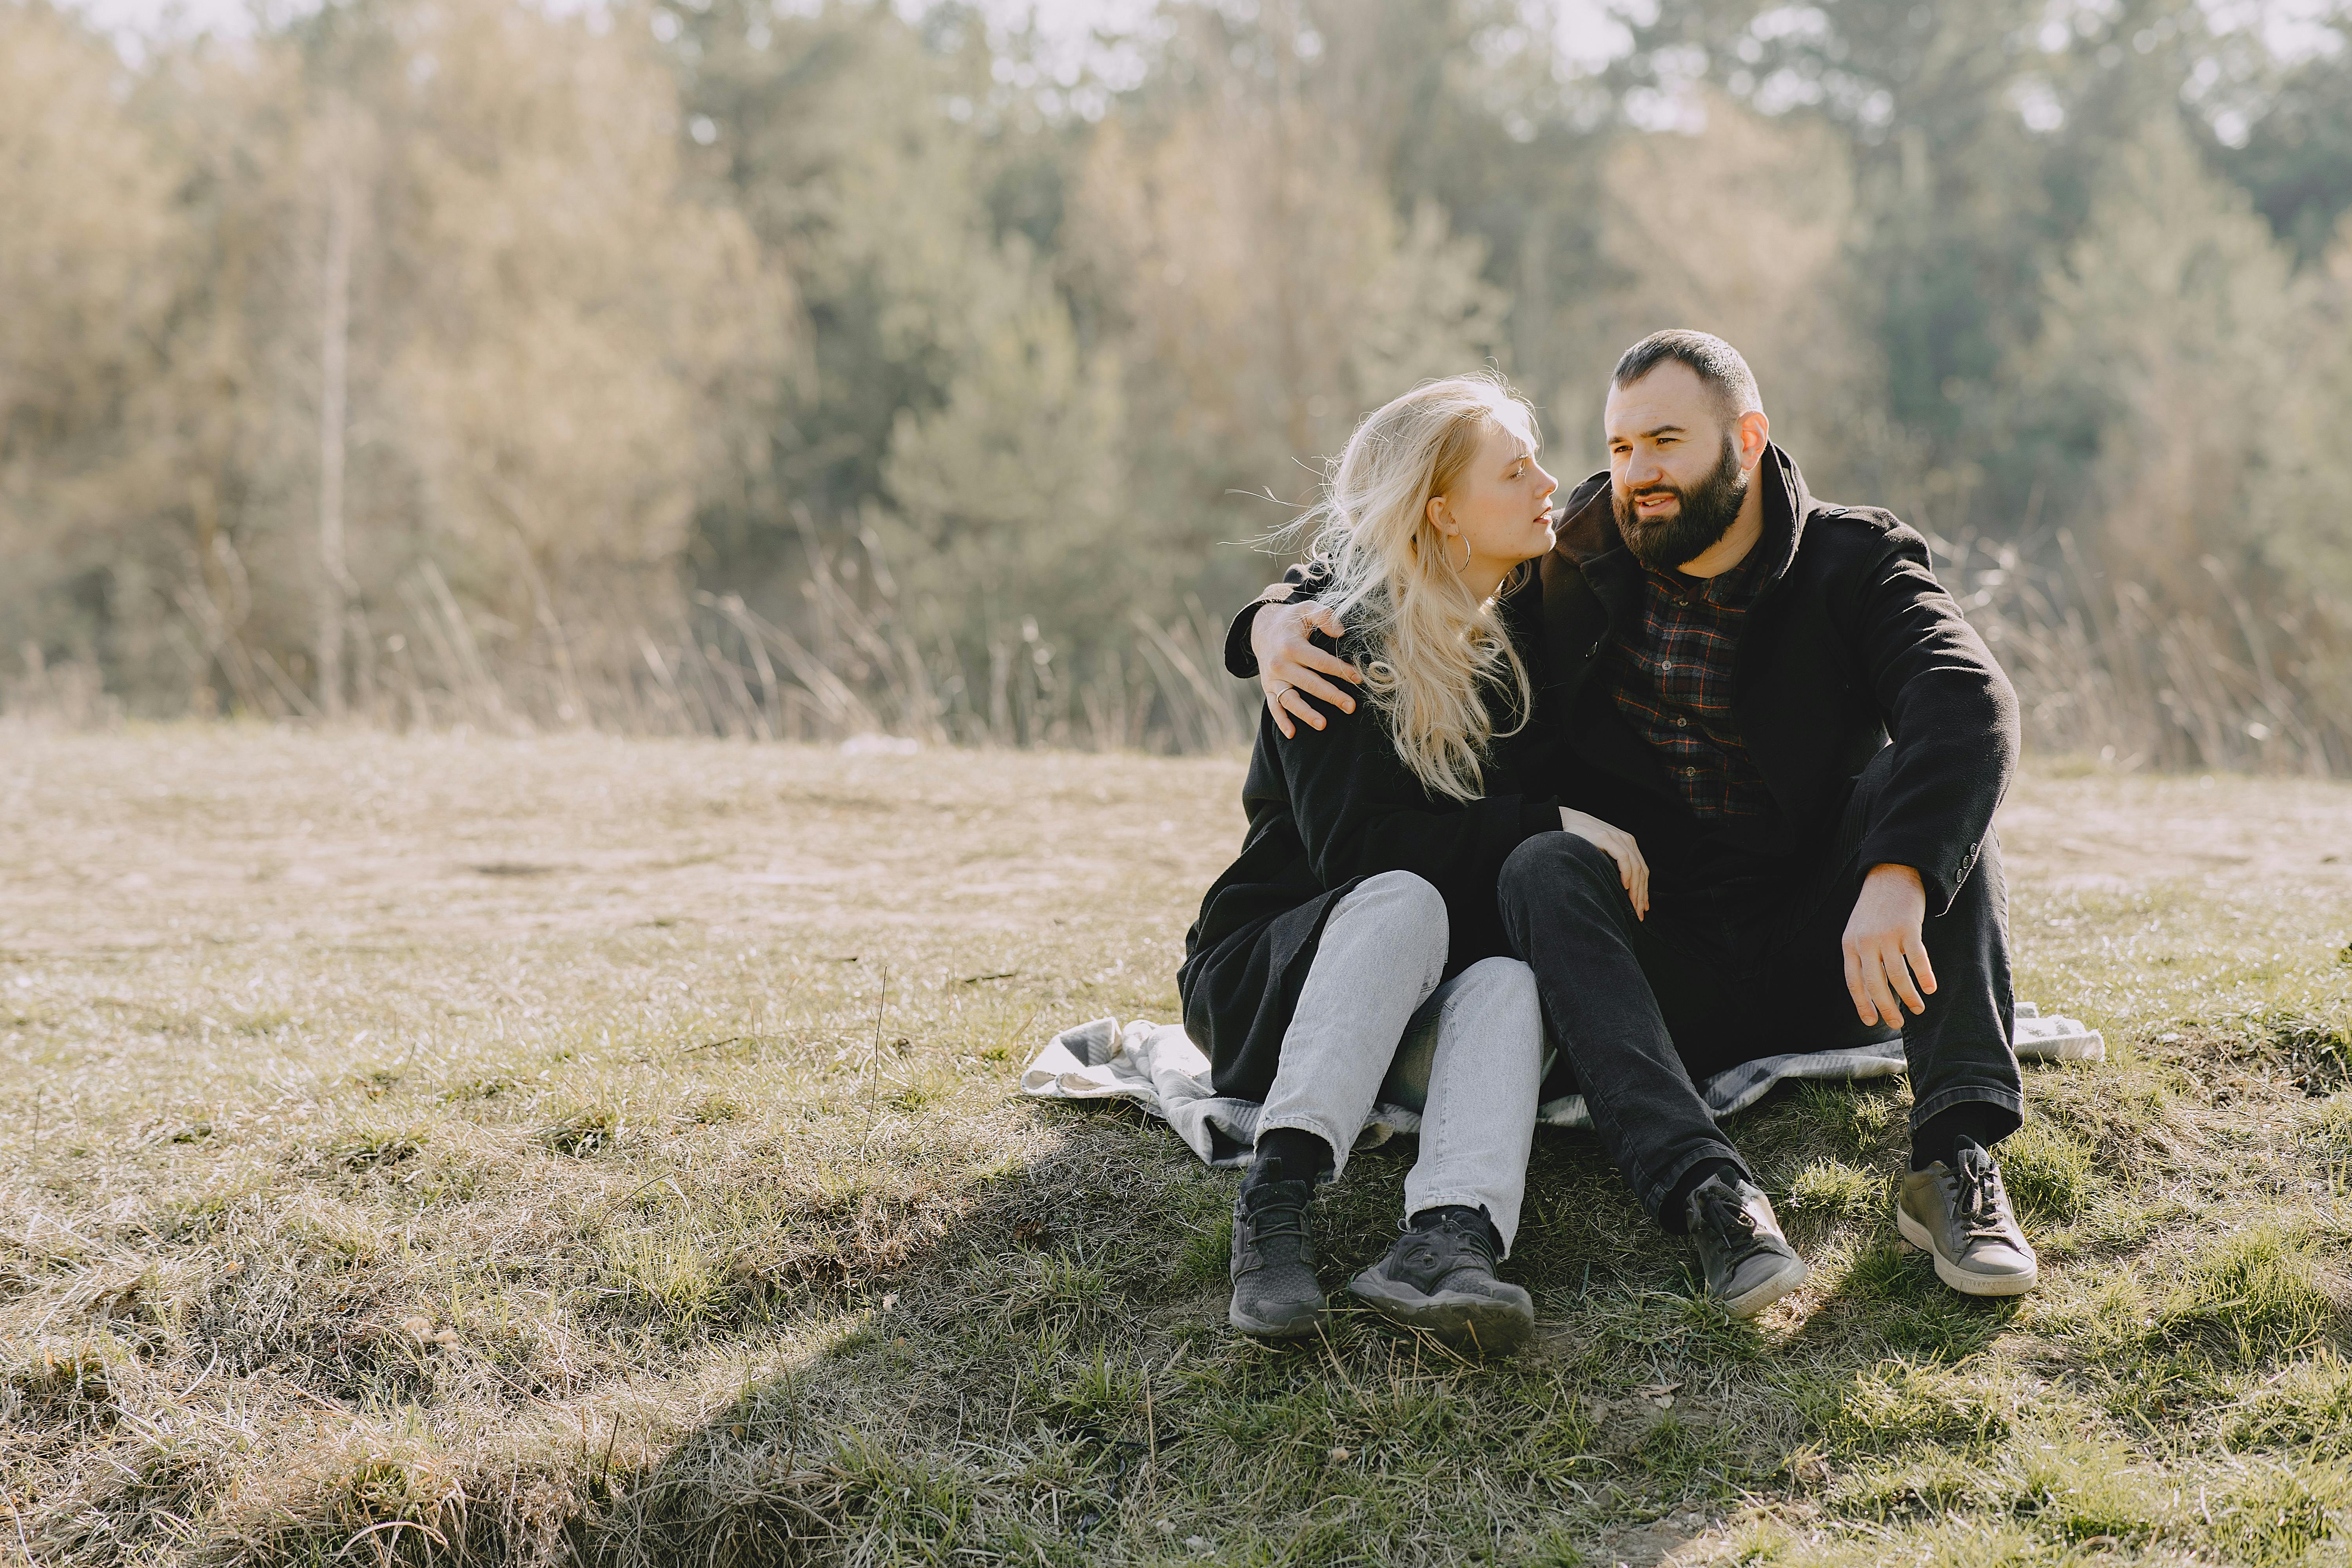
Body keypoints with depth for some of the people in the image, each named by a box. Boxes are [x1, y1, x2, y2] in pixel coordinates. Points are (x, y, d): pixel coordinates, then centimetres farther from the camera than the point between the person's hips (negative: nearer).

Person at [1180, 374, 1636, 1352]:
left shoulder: (1526, 637, 9)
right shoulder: (1340, 633, -9)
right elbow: (1351, 844, -20)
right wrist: (1552, 831, -20)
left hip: (1428, 1012, 4)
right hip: (1275, 969, -4)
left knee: (1509, 977, -30)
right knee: (1405, 898, -35)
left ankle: (1451, 1232, -57)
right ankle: (1278, 1189, -48)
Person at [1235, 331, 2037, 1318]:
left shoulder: (1854, 564, -4)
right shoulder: (1575, 567, 4)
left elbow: (1970, 702, -24)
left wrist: (1896, 879, -42)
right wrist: (1278, 623, -12)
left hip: (1825, 972, -1)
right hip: (1660, 986, 1)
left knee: (1918, 781, -24)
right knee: (1543, 869, -27)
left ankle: (1957, 1158, -37)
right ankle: (1706, 1190, -47)